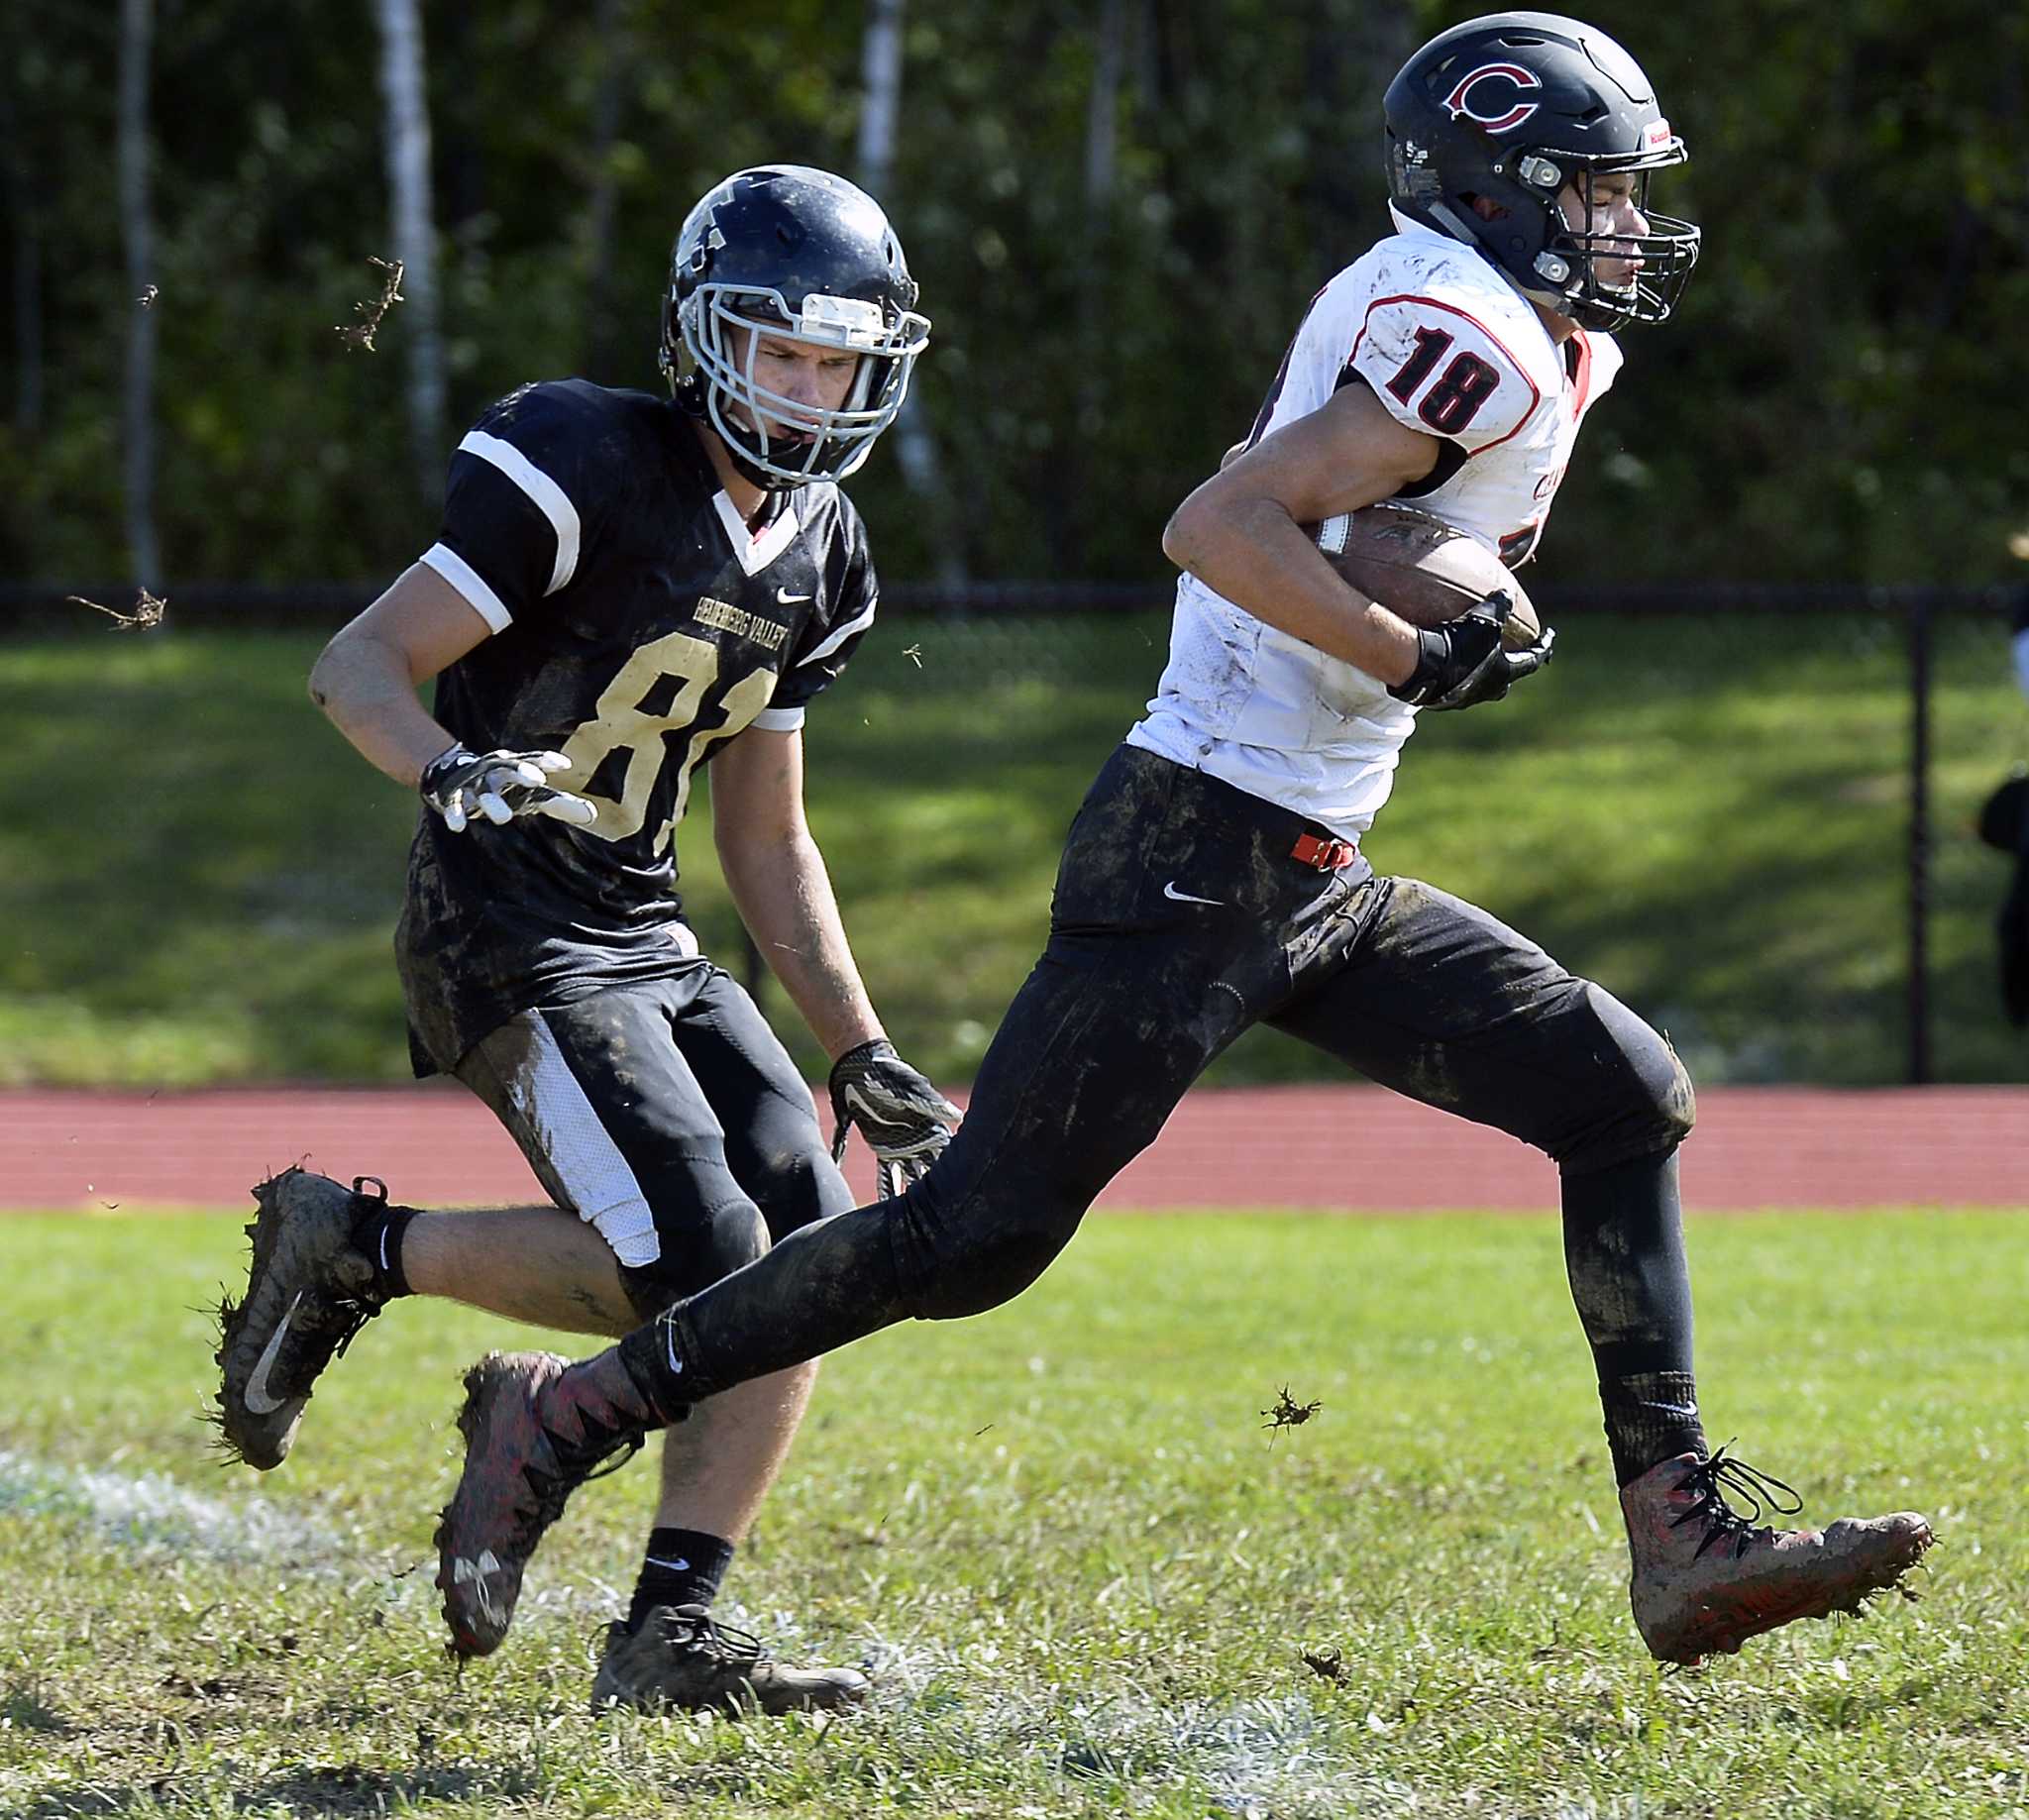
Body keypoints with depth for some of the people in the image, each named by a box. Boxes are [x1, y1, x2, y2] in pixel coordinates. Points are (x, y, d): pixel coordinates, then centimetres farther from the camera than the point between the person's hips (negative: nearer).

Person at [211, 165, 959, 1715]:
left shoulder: (816, 557, 11)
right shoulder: (585, 471, -13)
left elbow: (769, 843, 19)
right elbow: (356, 668, -14)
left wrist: (861, 1054, 13)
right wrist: (456, 773, -35)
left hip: (648, 938, 8)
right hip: (506, 937, -8)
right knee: (698, 1265, -21)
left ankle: (671, 1637, -2)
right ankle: (353, 1250, 0)